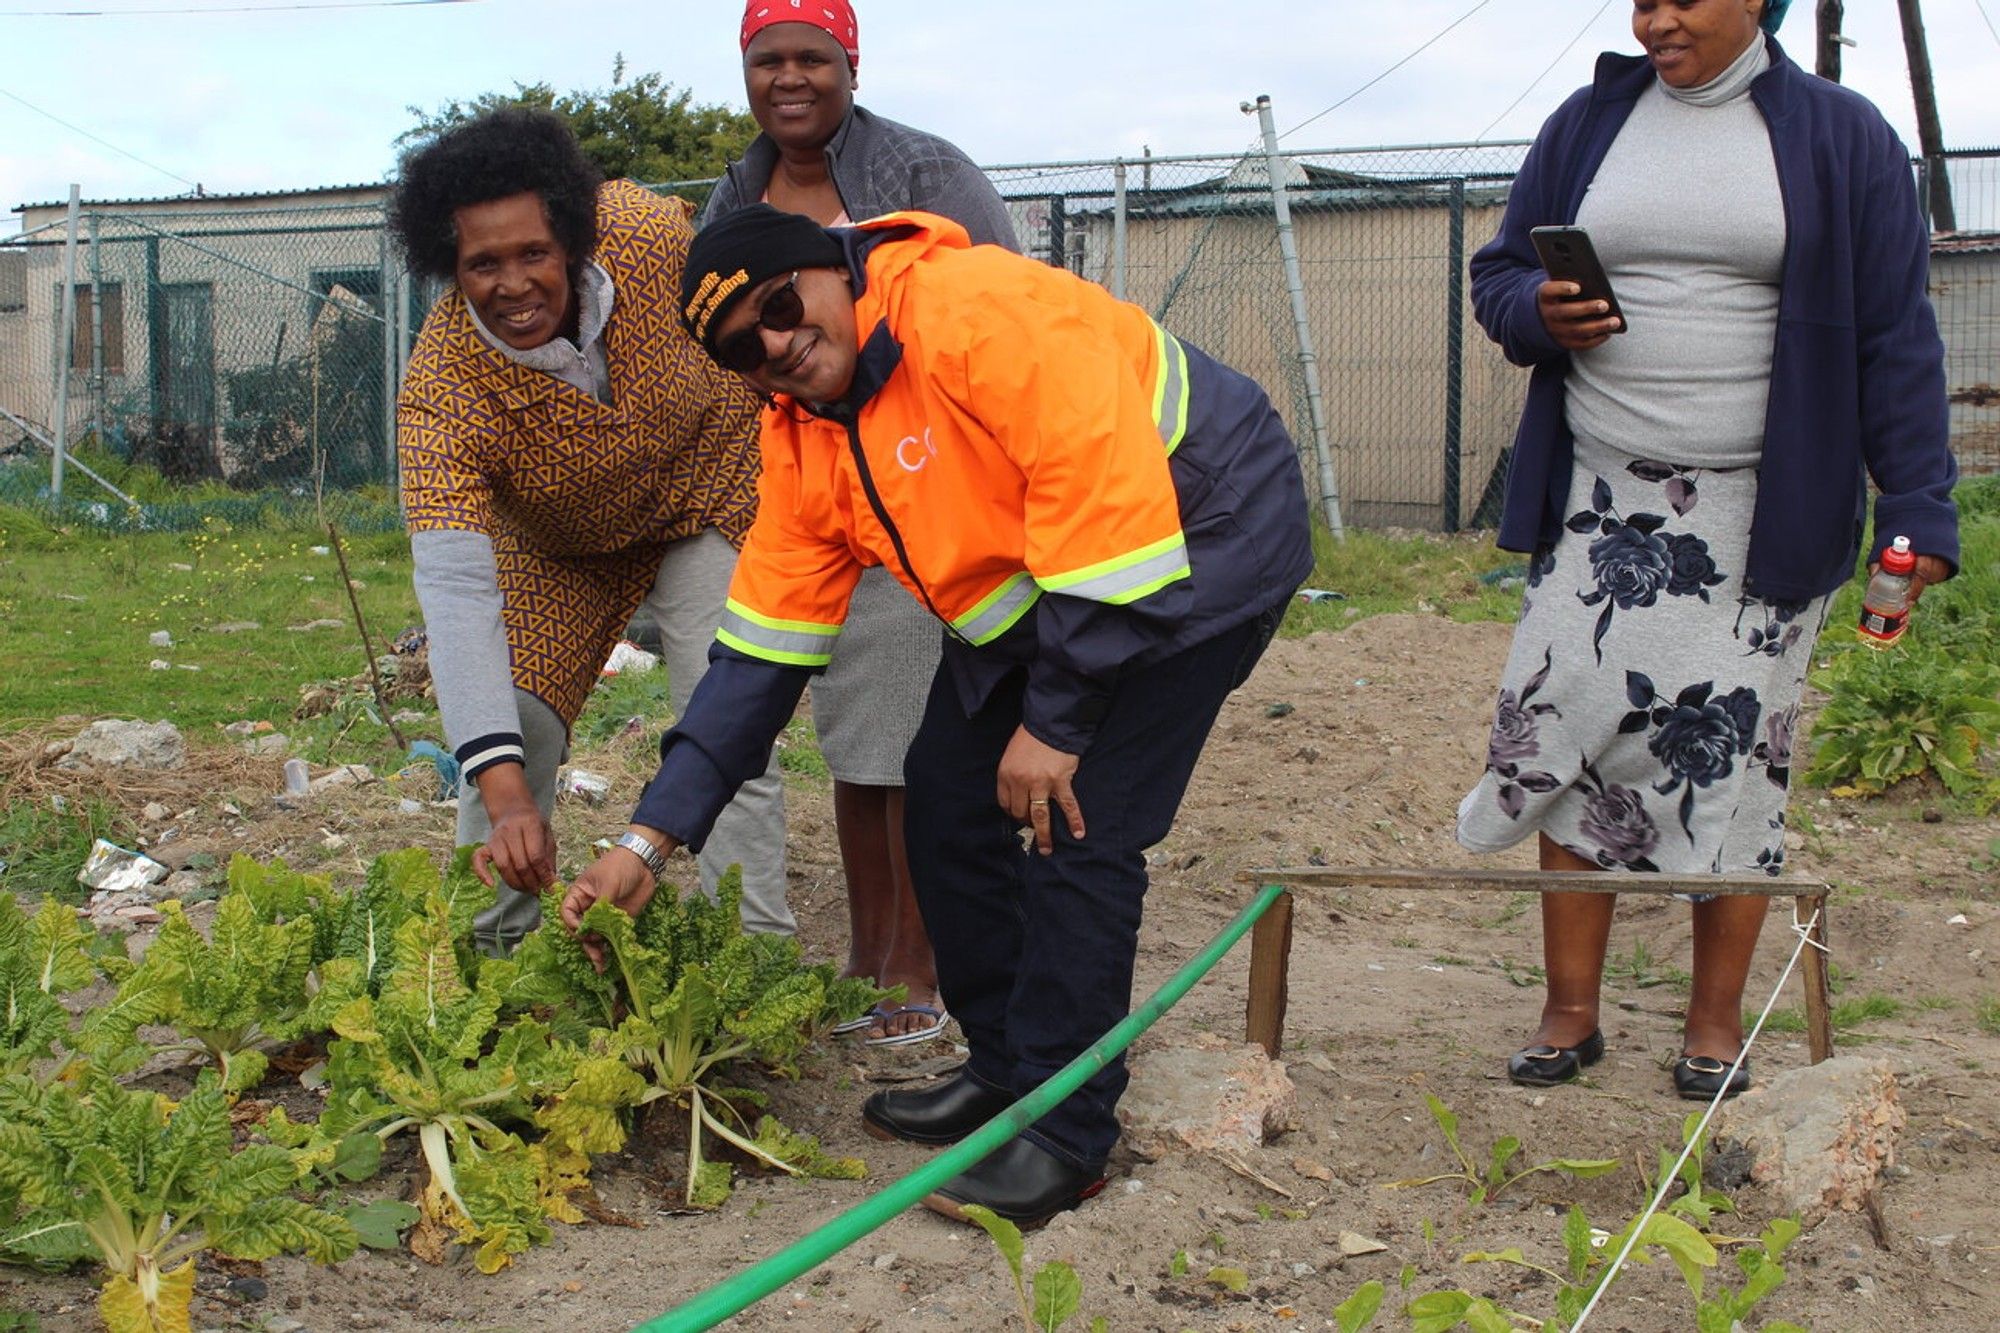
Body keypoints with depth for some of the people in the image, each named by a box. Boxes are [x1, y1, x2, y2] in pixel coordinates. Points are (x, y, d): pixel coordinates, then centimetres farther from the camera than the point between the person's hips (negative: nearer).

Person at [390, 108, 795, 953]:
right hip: (556, 547, 0)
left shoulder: (647, 233, -31)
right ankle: (490, 957, 14)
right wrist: (503, 791, -54)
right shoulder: (442, 392, -35)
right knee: (507, 729, -7)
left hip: (708, 493, 0)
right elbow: (454, 588, -44)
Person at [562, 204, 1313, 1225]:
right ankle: (1003, 1069, 24)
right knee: (945, 798, 7)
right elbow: (761, 645, 0)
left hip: (1195, 539, -9)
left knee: (1075, 830, -15)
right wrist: (654, 837, -6)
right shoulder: (802, 442, -1)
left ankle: (1064, 1135, -2)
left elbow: (1106, 492, -31)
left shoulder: (975, 308, -27)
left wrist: (1056, 721, -25)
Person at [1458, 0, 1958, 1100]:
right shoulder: (1585, 125, 11)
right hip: (1598, 508, 3)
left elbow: (1894, 338, 1)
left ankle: (1715, 1023, 16)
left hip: (1757, 522, -2)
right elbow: (1497, 273, 17)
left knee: (1734, 756, 0)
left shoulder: (1840, 138, 2)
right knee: (1569, 739, -1)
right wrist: (1537, 311, -8)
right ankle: (1570, 1013, 12)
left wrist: (1917, 505, -7)